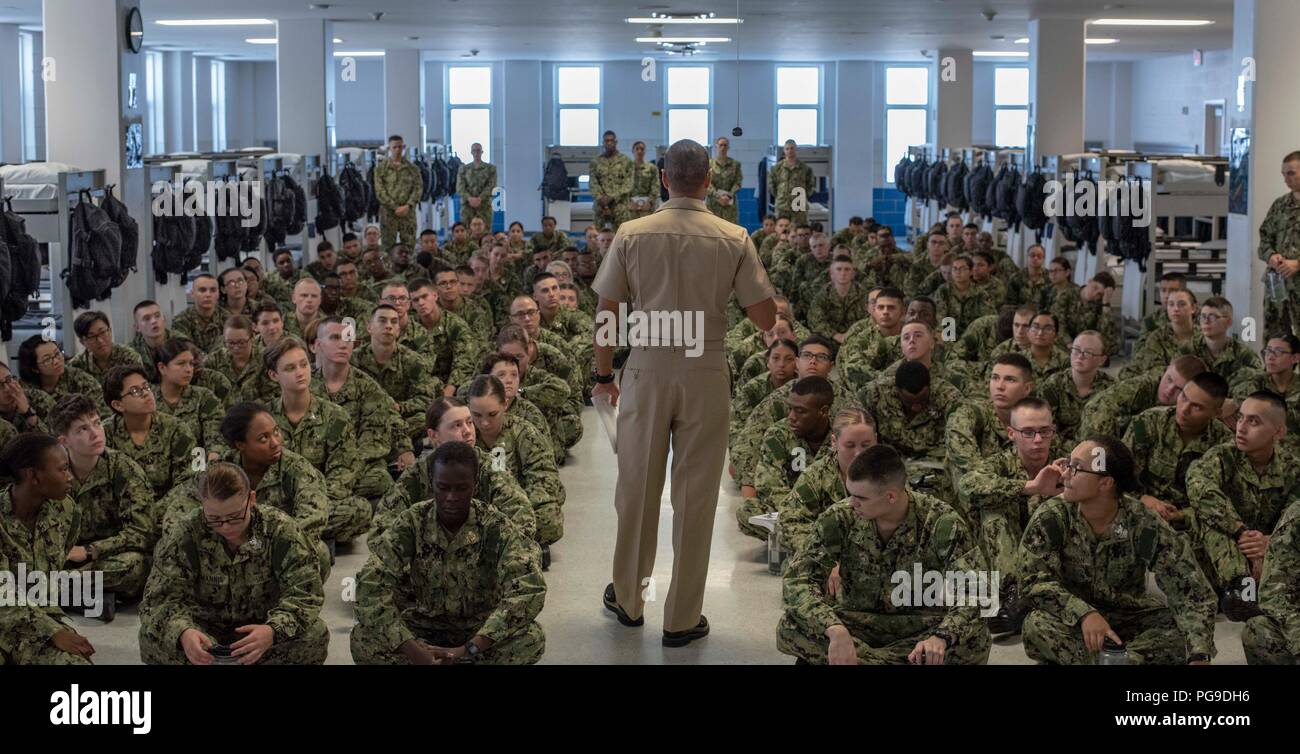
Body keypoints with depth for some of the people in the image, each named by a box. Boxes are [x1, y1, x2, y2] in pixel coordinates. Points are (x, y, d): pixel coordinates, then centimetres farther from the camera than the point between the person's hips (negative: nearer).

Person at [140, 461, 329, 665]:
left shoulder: (279, 529, -16)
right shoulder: (184, 534, -15)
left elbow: (306, 591, -19)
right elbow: (161, 597, -19)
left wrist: (274, 630, -41)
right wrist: (182, 632, -43)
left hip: (261, 629, 1)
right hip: (206, 630, 0)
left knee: (315, 635, -30)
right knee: (151, 637, -29)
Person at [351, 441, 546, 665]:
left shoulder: (496, 528, -16)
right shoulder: (411, 523, -13)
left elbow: (529, 592, -28)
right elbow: (371, 586, -22)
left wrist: (467, 650, -37)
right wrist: (416, 653, -35)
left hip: (480, 631, -1)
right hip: (425, 628, 1)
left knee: (532, 638, -31)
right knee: (362, 639, -27)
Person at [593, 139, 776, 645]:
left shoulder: (632, 235, -4)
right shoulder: (734, 240, -5)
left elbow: (607, 313, -1)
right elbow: (765, 318, -4)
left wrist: (604, 375, 11)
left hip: (647, 371, 1)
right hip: (706, 375, -1)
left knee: (637, 488, 14)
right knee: (695, 497, 5)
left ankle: (628, 598, 28)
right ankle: (682, 617, 11)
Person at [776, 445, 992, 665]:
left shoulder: (941, 524, -16)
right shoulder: (839, 519, -12)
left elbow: (973, 593, -22)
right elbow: (797, 579, -19)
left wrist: (941, 638, -44)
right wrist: (836, 631, -37)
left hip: (920, 628, 0)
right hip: (857, 624, 1)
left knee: (975, 640, -33)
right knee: (791, 627, -27)